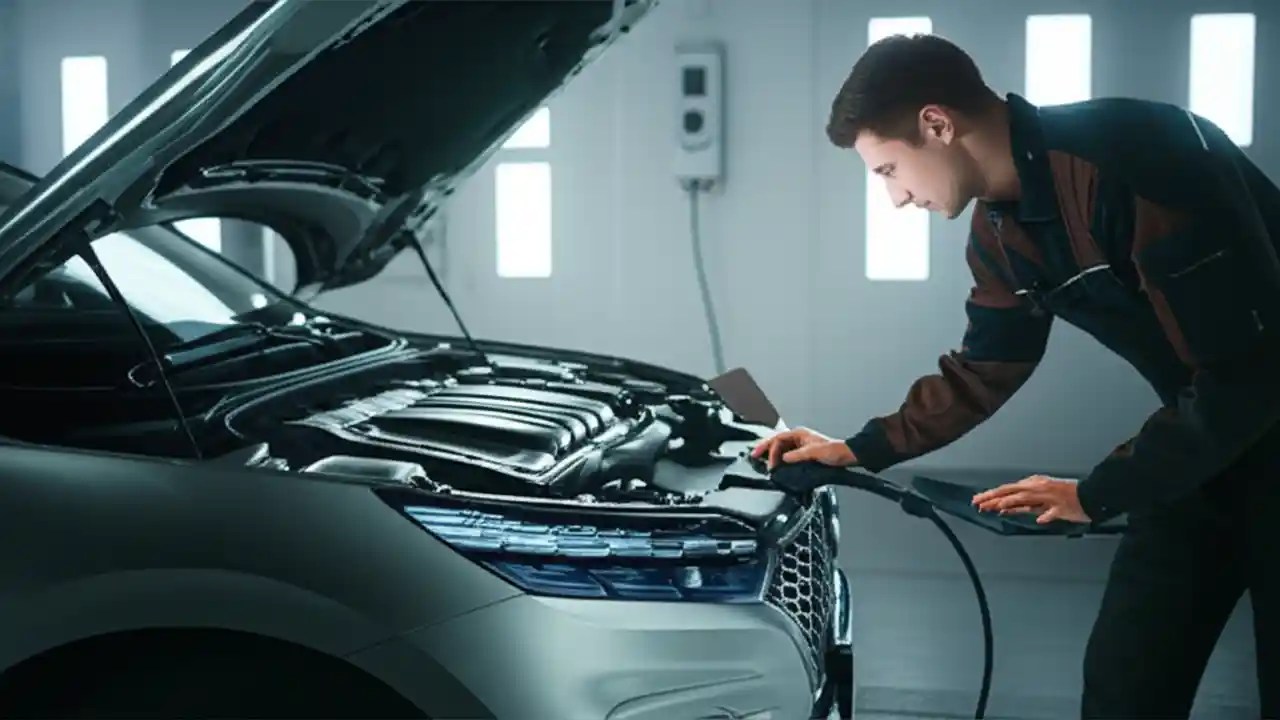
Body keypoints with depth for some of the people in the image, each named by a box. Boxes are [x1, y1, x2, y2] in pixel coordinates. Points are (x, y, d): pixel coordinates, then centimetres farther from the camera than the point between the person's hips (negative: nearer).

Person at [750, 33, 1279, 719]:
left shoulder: (1134, 156, -27)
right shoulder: (999, 230, 1)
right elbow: (983, 372, 16)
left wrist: (1097, 494, -19)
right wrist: (857, 450, 16)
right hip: (1203, 444, 8)